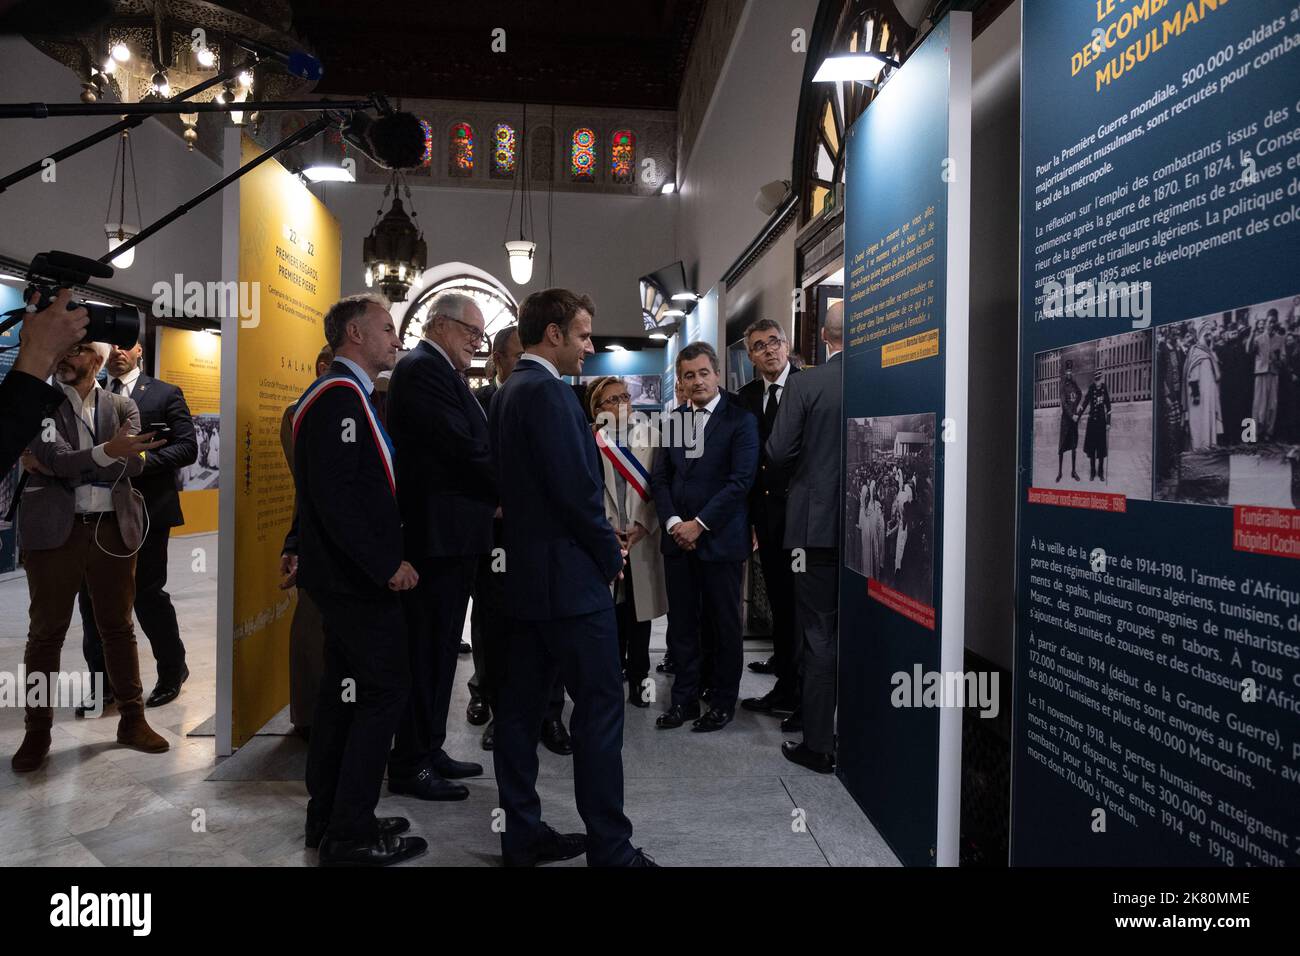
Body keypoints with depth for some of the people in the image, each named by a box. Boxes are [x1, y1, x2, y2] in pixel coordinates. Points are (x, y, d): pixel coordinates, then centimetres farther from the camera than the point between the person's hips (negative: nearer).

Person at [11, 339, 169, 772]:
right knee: (46, 632, 5)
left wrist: (71, 462, -16)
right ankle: (38, 731, 17)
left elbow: (134, 464, -5)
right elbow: (54, 460, -13)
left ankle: (132, 720, 20)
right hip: (54, 530, -2)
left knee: (119, 627, 10)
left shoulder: (122, 406, 9)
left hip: (113, 529, 2)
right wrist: (107, 452, -28)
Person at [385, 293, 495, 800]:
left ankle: (429, 750, 28)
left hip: (450, 534, 10)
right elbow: (464, 449, -20)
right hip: (438, 534, -10)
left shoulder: (439, 372, 18)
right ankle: (410, 766, 10)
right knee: (428, 650, -1)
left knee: (439, 648, 16)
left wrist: (490, 501, 3)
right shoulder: (424, 370, -13)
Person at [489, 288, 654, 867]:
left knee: (521, 705, 11)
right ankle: (610, 847, 5)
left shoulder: (508, 391, 14)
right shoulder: (547, 391, -15)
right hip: (569, 577, -10)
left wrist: (601, 545, 12)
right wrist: (610, 555, -5)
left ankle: (522, 835, 21)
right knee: (600, 708, -3)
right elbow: (575, 488, -20)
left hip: (525, 573, 10)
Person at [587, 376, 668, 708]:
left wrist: (642, 526, -9)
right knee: (609, 611, 5)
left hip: (642, 539, 1)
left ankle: (638, 677, 18)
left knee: (639, 608, 6)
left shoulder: (647, 438, 5)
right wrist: (606, 531, -11)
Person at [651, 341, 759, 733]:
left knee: (725, 626, 7)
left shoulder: (740, 418, -5)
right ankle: (684, 699, 22)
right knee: (681, 625, 10)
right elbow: (660, 476, 9)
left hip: (720, 539, -4)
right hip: (677, 539, 4)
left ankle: (723, 702, 20)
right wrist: (673, 523, -6)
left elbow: (741, 480, -12)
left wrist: (699, 524, -14)